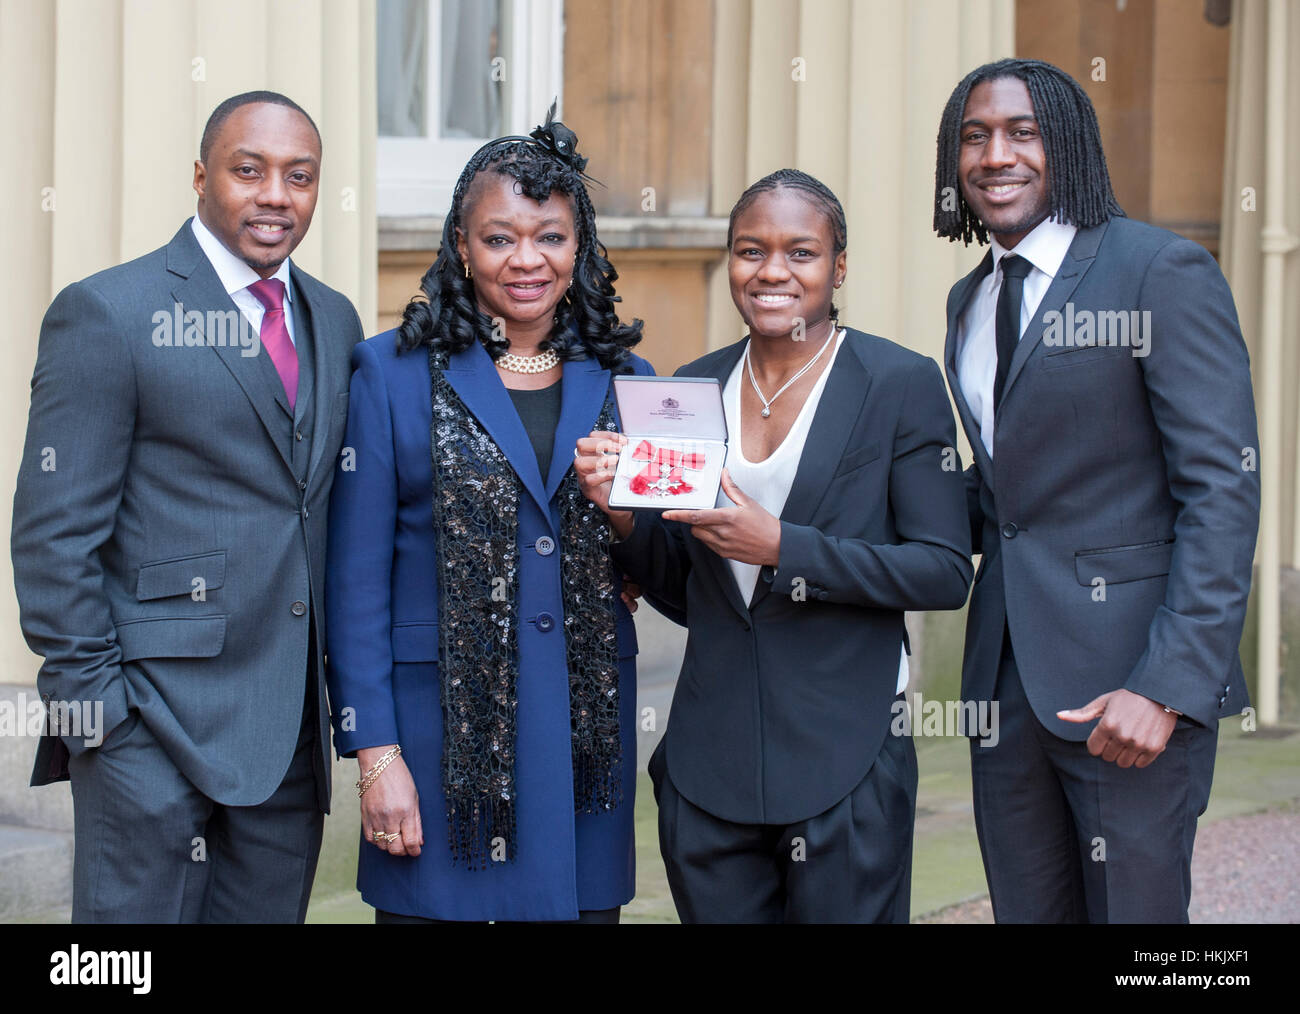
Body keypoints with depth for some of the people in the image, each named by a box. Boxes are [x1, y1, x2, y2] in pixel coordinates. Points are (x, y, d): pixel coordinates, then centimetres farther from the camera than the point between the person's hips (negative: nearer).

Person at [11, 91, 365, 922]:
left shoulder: (334, 321, 14)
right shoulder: (107, 314, -6)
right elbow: (54, 534, -8)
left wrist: (342, 689, 10)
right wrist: (92, 708, -13)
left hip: (293, 728, 6)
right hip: (154, 727, -6)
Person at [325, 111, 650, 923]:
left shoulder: (622, 380, 10)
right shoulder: (394, 373, 1)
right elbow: (358, 581, -2)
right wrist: (376, 754, -9)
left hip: (586, 728, 3)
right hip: (442, 726, -3)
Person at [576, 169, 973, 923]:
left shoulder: (903, 385, -4)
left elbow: (946, 572, -10)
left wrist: (782, 547, -18)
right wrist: (624, 512, -5)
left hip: (846, 770, -4)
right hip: (709, 767, 4)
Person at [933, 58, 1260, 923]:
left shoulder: (1164, 273, -8)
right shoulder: (972, 299, 15)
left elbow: (1223, 490, -13)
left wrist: (1168, 687, -21)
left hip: (1129, 681, -7)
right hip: (1006, 678, 7)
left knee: (1134, 909, -3)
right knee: (1025, 908, 10)